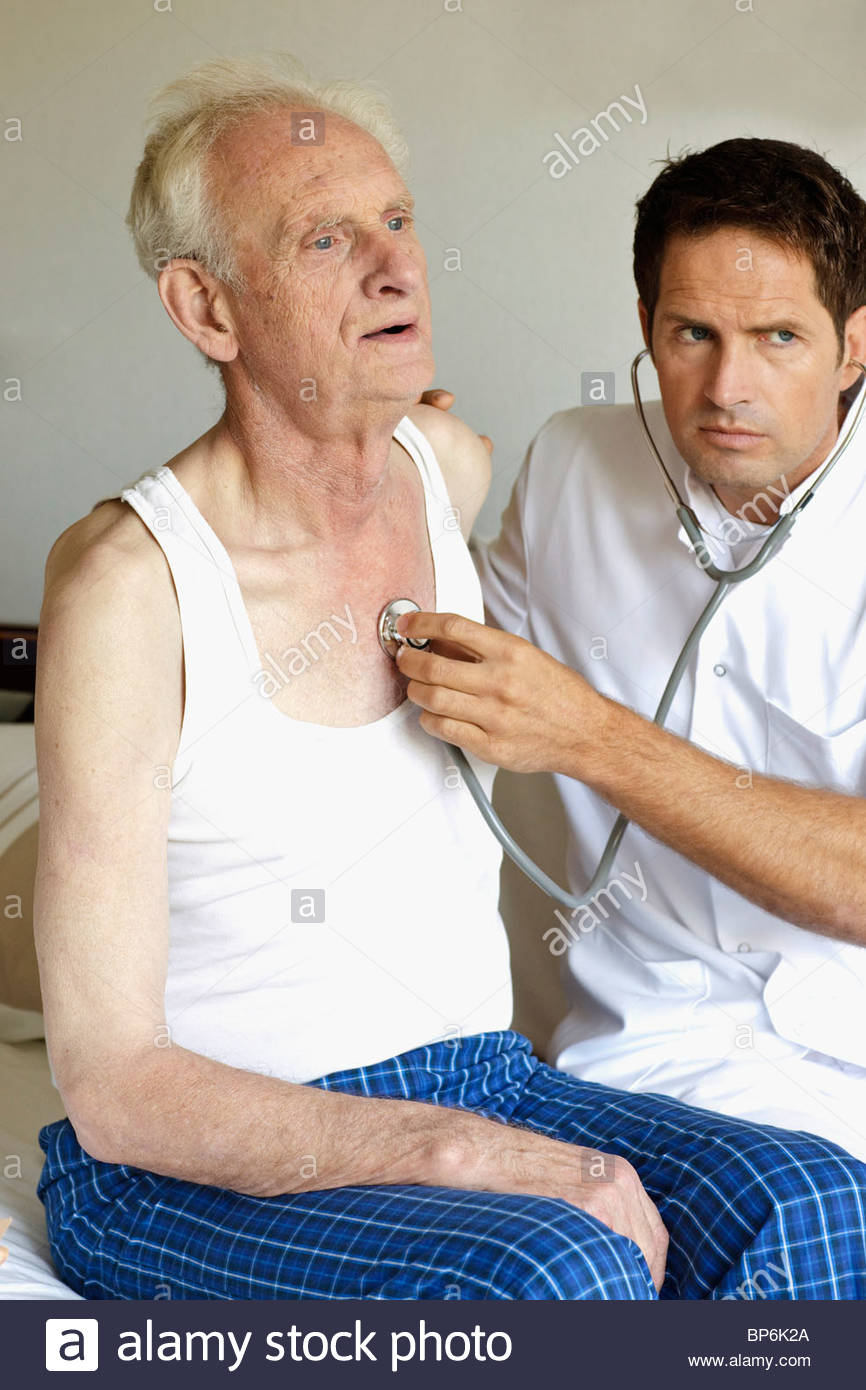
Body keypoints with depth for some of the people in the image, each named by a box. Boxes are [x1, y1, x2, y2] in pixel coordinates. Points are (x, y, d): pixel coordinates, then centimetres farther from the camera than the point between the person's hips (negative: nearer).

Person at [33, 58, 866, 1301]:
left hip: (478, 1080, 6)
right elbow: (114, 1085, -19)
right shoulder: (128, 581, -17)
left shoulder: (453, 469, 4)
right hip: (196, 1167, -5)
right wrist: (473, 1156, -26)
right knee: (563, 1277, -34)